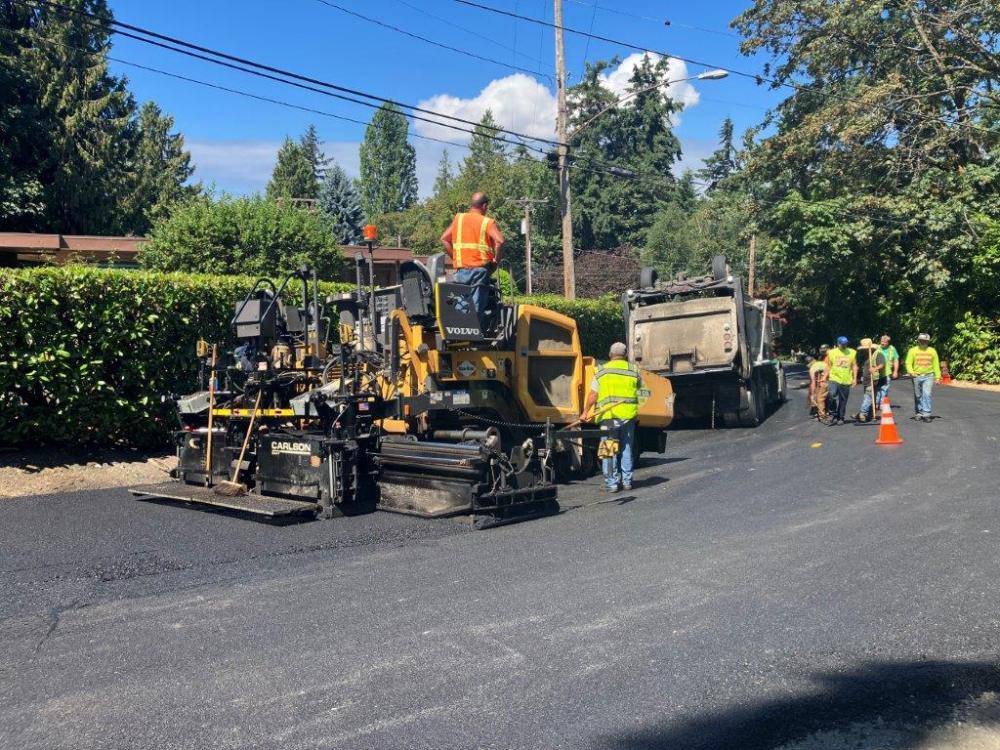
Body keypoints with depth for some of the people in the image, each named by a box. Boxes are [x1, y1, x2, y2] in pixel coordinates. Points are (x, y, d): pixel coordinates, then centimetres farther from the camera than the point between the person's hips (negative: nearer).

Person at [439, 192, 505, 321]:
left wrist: (455, 258, 13)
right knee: (477, 308, -5)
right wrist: (496, 260, -4)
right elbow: (500, 240, -17)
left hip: (461, 270, 4)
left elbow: (444, 239, 10)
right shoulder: (488, 222, -1)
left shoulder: (458, 218, 11)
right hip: (480, 270, -4)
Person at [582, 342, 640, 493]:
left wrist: (585, 412, 5)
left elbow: (593, 395, -1)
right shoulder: (634, 371, 7)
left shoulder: (602, 371, 1)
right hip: (628, 415, 2)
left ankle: (612, 482, 4)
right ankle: (626, 481, 17)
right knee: (626, 449, 13)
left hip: (609, 416, -2)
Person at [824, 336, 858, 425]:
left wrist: (854, 378, 1)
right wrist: (825, 377, 4)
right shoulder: (831, 353, 4)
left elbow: (854, 366, 8)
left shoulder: (852, 352, 6)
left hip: (846, 380, 1)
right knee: (833, 396, -20)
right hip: (834, 378, -1)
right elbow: (828, 366, 9)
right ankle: (834, 416, -8)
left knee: (843, 401, 7)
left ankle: (841, 418, 18)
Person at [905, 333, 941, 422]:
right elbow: (908, 363, -1)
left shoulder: (932, 351, 7)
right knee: (918, 396, 9)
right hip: (917, 376, 0)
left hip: (928, 376, 0)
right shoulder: (913, 350, 3)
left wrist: (937, 377, 6)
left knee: (927, 394, -13)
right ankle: (918, 413, 22)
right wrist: (911, 372, -19)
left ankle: (926, 414, -12)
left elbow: (936, 364, 10)